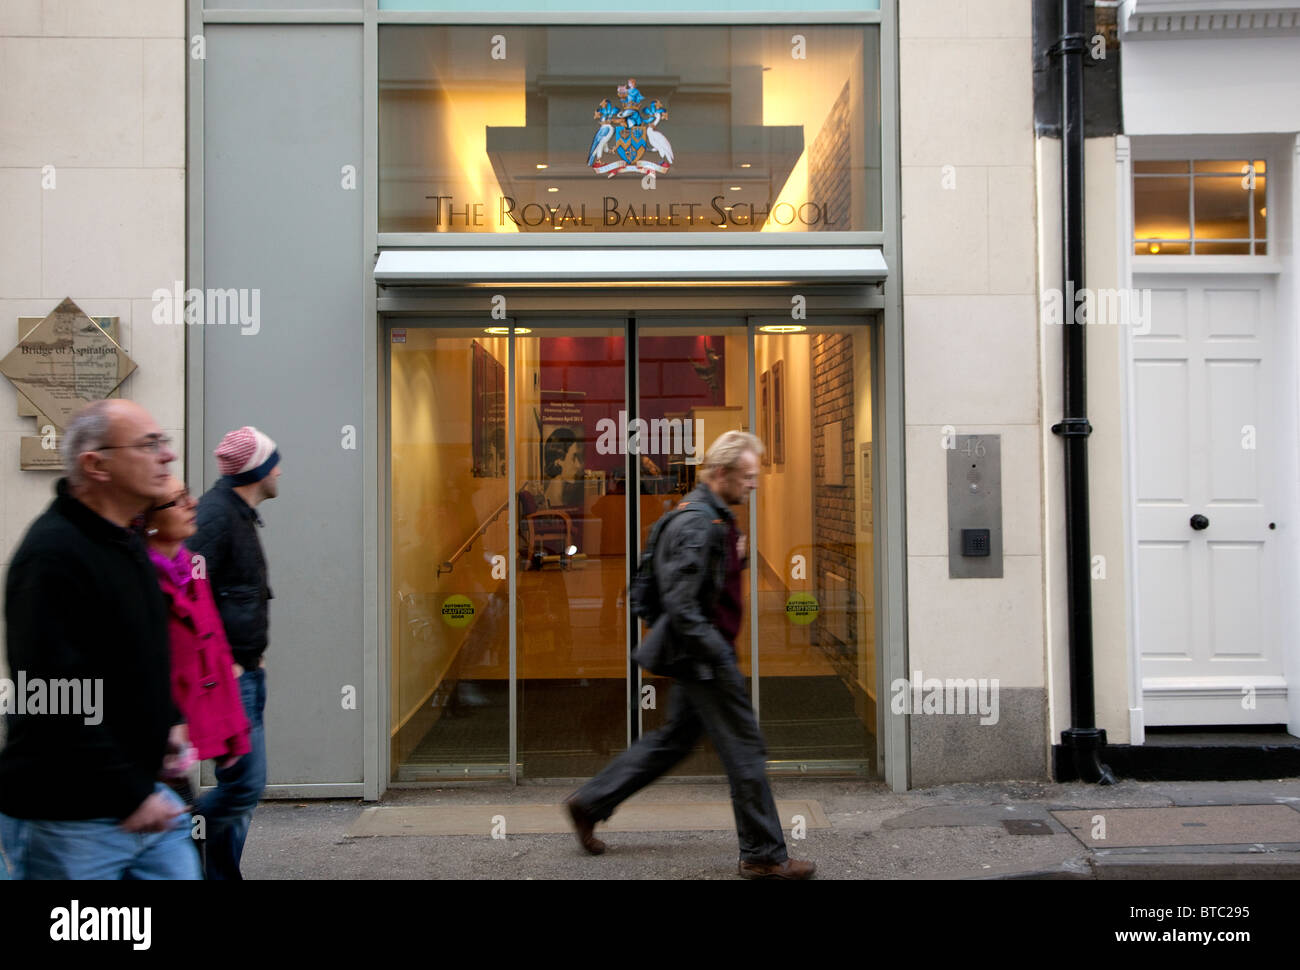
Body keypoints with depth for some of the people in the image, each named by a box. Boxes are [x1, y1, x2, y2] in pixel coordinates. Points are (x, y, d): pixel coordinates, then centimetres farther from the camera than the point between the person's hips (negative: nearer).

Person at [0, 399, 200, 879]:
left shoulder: (127, 543, 10)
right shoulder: (52, 555, -20)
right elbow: (57, 703, -24)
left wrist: (169, 722, 10)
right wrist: (131, 797, -21)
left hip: (140, 800, 9)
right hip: (69, 822, -8)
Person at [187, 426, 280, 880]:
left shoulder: (239, 514, 16)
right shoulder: (214, 514, -15)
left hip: (245, 673, 10)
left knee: (244, 787, 14)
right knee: (244, 784, -10)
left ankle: (223, 872, 23)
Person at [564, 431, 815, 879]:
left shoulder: (717, 518, 13)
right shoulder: (696, 523, -20)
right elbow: (680, 605, -25)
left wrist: (737, 554, 8)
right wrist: (721, 657, -23)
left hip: (706, 653, 11)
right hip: (705, 655, -11)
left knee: (674, 739, 18)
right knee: (745, 749, -1)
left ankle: (589, 802, 27)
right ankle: (764, 855, 11)